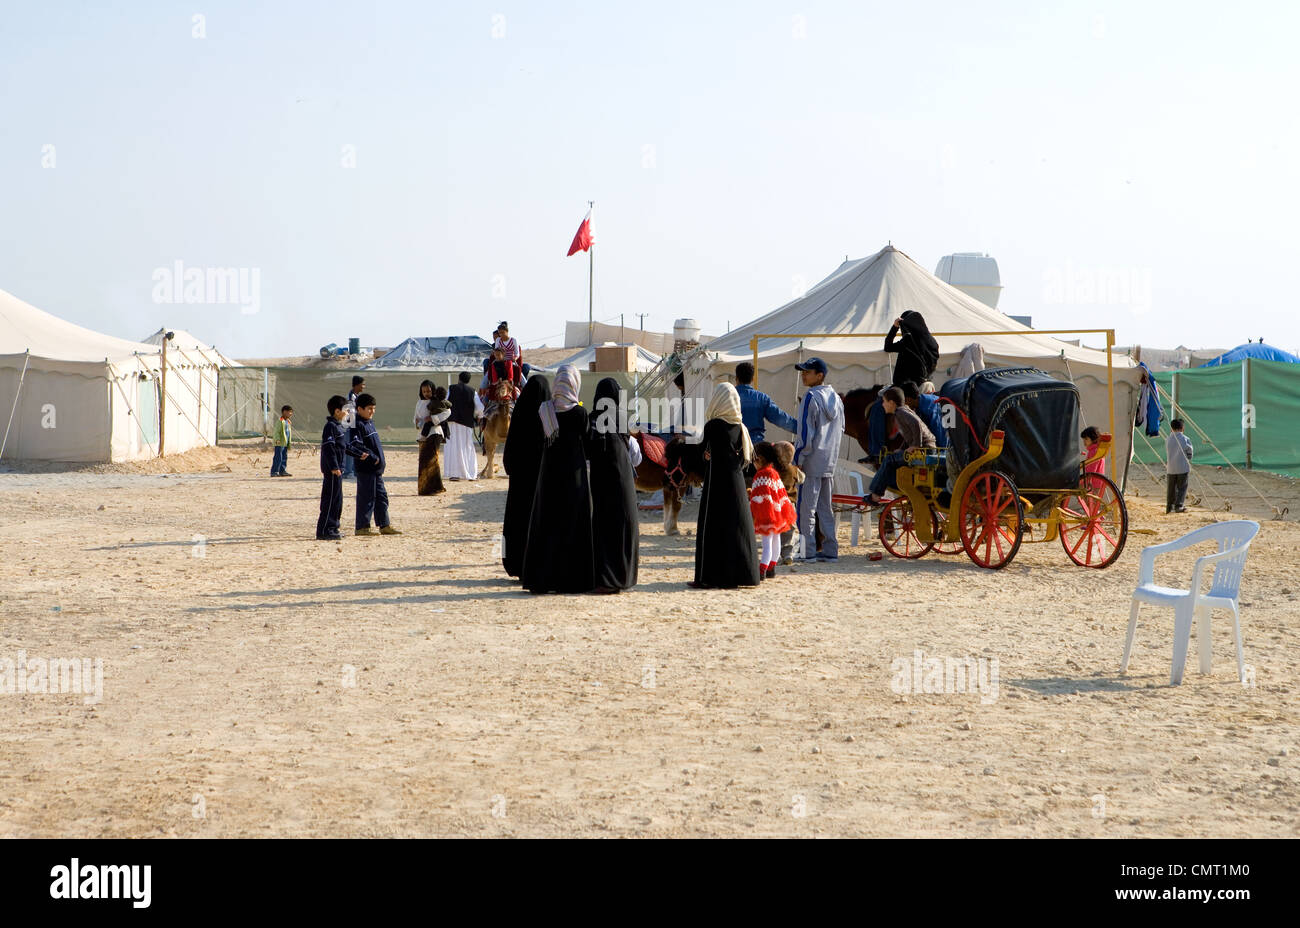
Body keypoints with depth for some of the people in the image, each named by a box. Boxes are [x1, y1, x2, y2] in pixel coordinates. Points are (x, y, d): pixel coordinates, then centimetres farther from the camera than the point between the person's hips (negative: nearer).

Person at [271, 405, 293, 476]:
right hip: (280, 443, -9)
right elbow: (277, 432, -16)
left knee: (284, 458, 12)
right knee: (278, 458, -9)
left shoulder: (288, 422, 16)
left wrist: (290, 441, 24)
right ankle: (274, 472, -7)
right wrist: (277, 440, -26)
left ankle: (282, 471, 19)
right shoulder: (280, 421, -12)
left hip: (286, 444, 9)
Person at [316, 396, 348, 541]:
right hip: (332, 470, -10)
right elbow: (328, 448, -21)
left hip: (337, 469, 10)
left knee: (337, 500, 14)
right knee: (330, 499, -9)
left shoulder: (338, 426, 17)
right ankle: (324, 531, -8)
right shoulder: (330, 426, -14)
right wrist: (334, 467, -24)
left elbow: (343, 446, 26)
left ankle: (332, 528, 20)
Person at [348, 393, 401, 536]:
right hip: (366, 469, -10)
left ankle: (385, 525, 17)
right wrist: (373, 458, -18)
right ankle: (362, 527, 1)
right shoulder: (358, 425, -13)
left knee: (381, 496, 12)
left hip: (376, 468, 10)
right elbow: (356, 446, -21)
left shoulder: (370, 422, 16)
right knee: (366, 497, -5)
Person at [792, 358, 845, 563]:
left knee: (805, 507, -4)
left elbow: (806, 432, -17)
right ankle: (830, 550, 13)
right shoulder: (835, 397, 12)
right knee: (825, 507, 13)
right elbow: (841, 428, 18)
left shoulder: (811, 397, -13)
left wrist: (798, 459, -13)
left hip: (811, 461, -8)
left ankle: (807, 551, -6)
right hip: (829, 461, 8)